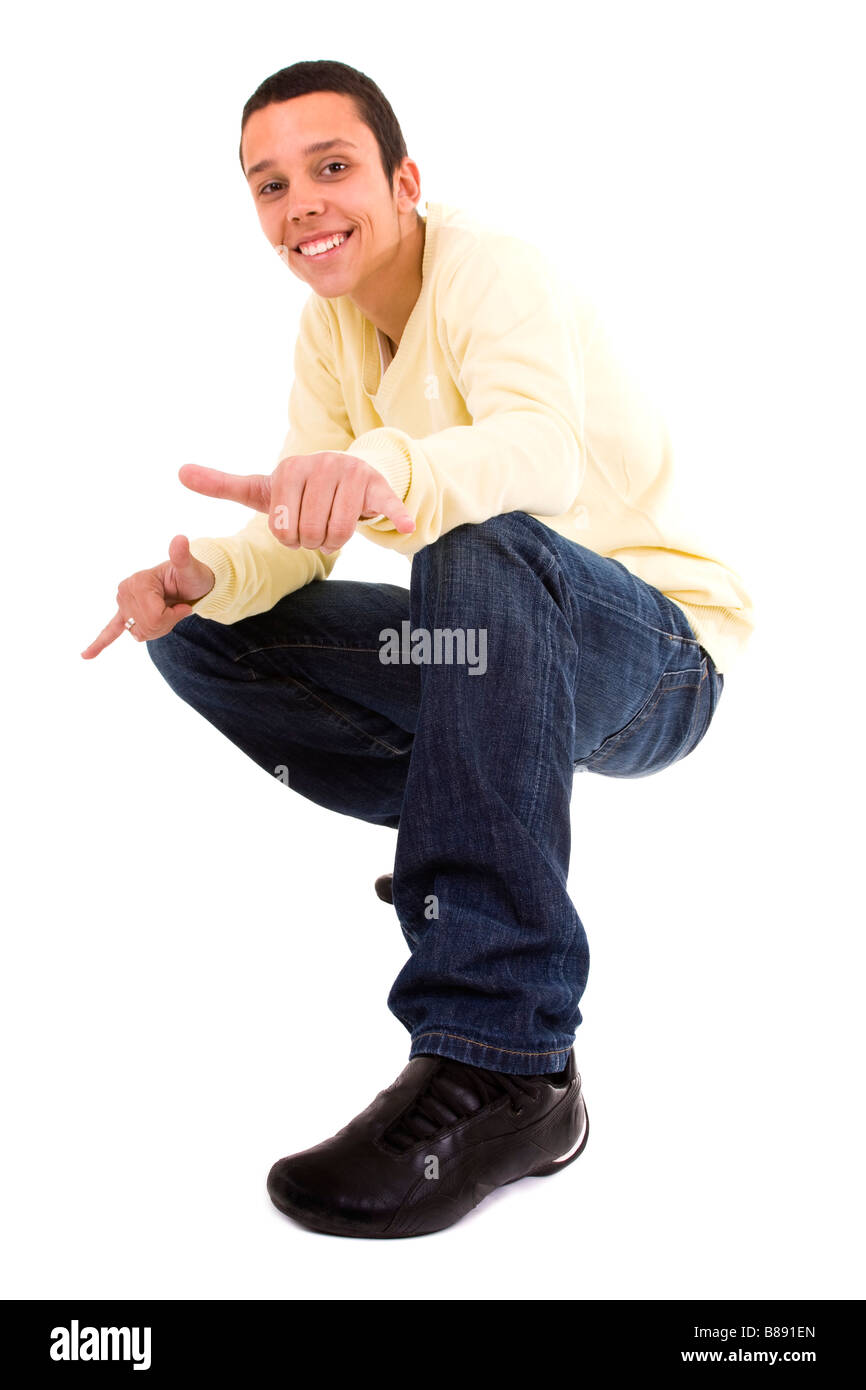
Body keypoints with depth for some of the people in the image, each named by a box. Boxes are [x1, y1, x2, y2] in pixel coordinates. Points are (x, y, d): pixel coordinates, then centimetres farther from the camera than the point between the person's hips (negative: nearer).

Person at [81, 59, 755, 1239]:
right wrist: (202, 573, -26)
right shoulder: (332, 322, 5)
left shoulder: (496, 272, -16)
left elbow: (547, 447, -38)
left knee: (484, 547, -40)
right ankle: (488, 838, 5)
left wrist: (386, 470, -59)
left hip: (660, 652, -7)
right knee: (200, 636, 0)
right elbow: (297, 525, -4)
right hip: (508, 654, 7)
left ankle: (500, 1063, -39)